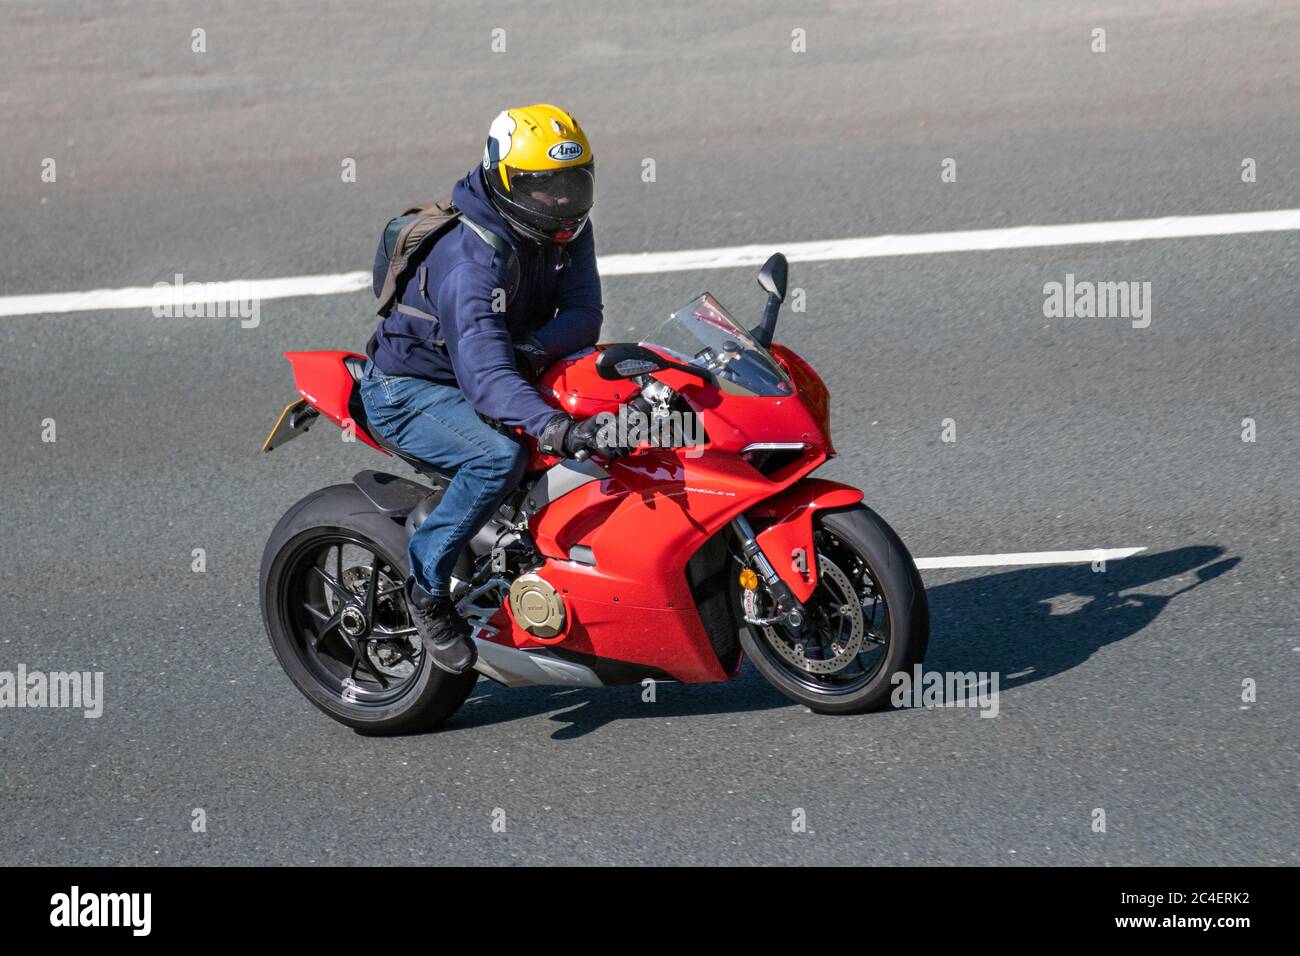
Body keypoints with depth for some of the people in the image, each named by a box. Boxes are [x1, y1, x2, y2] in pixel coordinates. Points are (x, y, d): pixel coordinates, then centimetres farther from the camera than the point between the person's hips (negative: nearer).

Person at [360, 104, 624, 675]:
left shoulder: (568, 230, -5)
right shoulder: (473, 260, -32)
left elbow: (583, 315, -10)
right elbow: (484, 374, -43)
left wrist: (532, 348, -31)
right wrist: (552, 427, -60)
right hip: (409, 389, -8)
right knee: (499, 457, -35)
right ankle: (426, 583, -17)